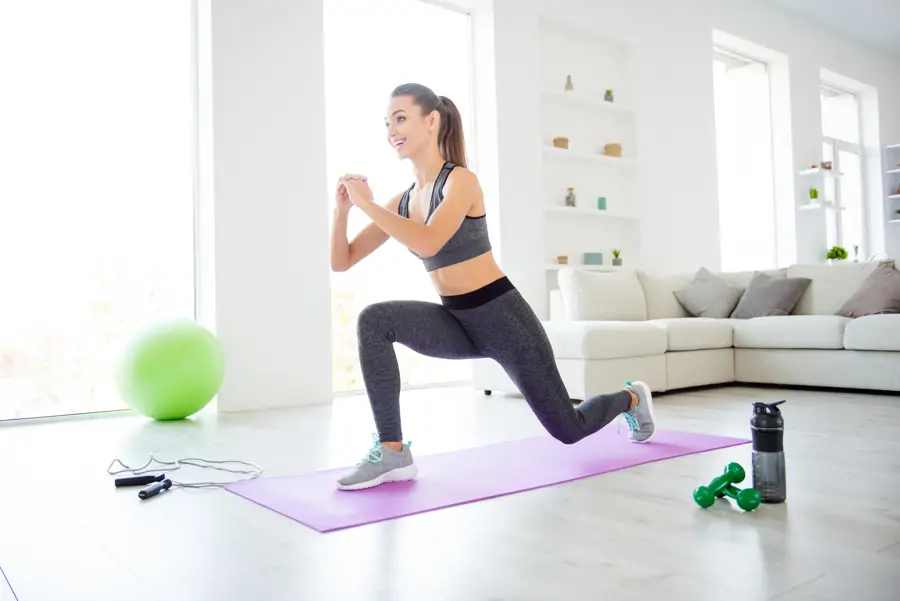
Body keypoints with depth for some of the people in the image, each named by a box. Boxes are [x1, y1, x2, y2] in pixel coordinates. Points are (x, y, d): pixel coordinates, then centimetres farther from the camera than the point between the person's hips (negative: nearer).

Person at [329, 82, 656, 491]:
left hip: (502, 317, -5)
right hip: (457, 322, 6)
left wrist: (368, 204, -26)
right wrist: (342, 209, -13)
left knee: (567, 429, 10)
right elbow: (341, 261, 3)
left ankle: (632, 398, 43)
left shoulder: (461, 180, -15)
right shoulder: (402, 201, 4)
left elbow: (428, 244, -34)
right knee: (373, 321, -22)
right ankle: (391, 452, -15)